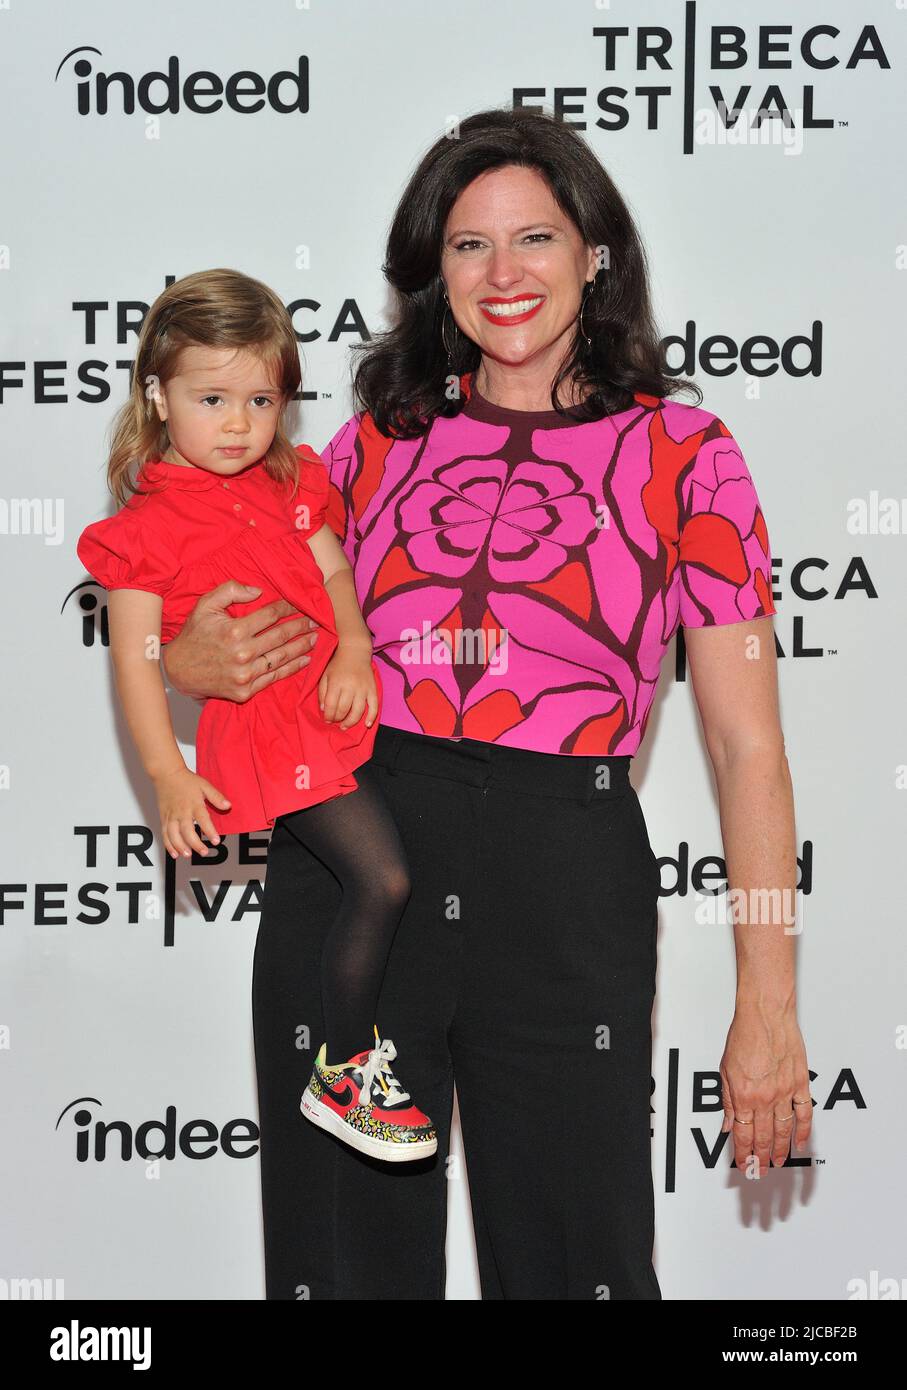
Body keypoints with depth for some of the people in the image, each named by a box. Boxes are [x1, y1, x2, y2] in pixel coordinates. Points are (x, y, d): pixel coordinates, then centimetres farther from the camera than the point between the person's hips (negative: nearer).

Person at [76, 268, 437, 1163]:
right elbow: (135, 659, -9)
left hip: (339, 702, 7)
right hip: (261, 731, -7)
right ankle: (343, 1077, -3)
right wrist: (168, 777, -15)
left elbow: (335, 572, 10)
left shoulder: (288, 485, 12)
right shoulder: (144, 527, -7)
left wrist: (354, 650, -10)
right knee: (381, 877, -16)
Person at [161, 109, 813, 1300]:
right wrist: (192, 662, -5)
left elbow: (748, 747, -2)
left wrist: (768, 1006, -7)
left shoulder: (682, 453, 0)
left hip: (568, 889, -2)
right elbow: (279, 638, 20)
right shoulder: (378, 439, 8)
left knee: (573, 1258, 8)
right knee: (347, 1255, 12)